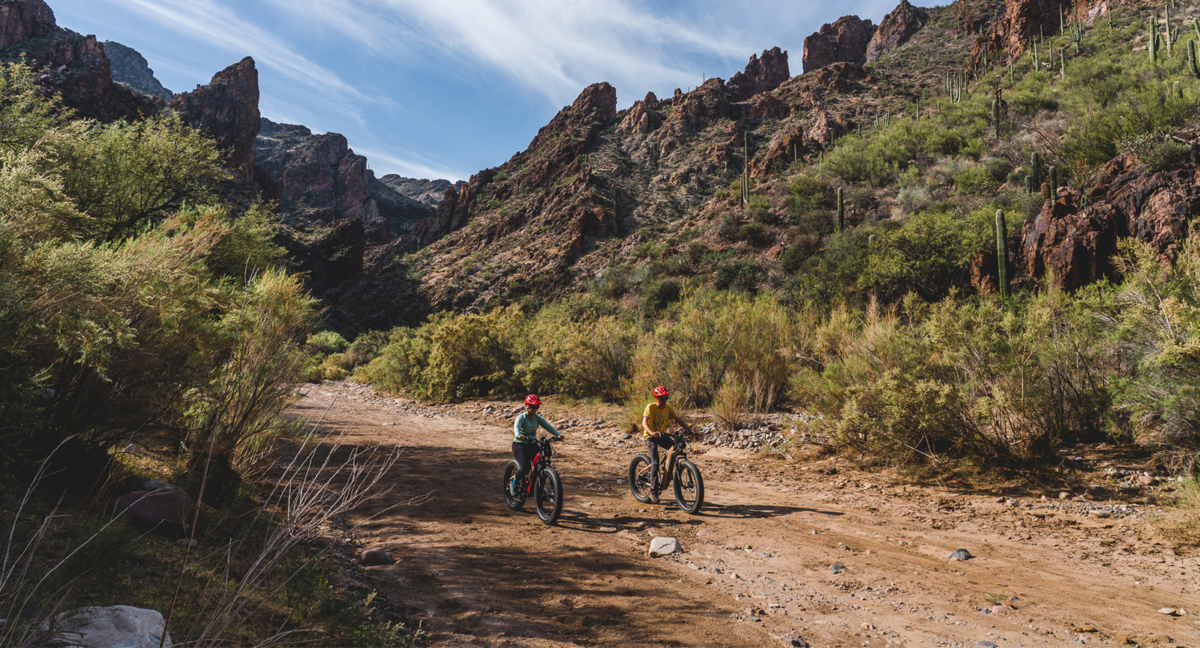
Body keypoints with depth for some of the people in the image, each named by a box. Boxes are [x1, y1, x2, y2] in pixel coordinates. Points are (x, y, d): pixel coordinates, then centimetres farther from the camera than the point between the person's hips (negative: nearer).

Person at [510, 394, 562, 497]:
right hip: (520, 444, -5)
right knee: (525, 467, -24)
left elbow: (548, 426, -8)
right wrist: (518, 435, -55)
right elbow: (516, 426, -32)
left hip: (532, 445, 5)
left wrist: (558, 434, -26)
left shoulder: (538, 418, 3)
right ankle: (513, 482, 4)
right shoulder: (521, 417, -12)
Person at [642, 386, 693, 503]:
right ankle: (653, 491, -9)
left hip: (662, 435, 5)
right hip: (651, 437, -5)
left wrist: (689, 428, -19)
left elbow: (678, 420, -2)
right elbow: (645, 423, -27)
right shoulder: (650, 407, -16)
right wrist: (652, 432, -46)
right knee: (655, 462, -18)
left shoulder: (669, 408, 0)